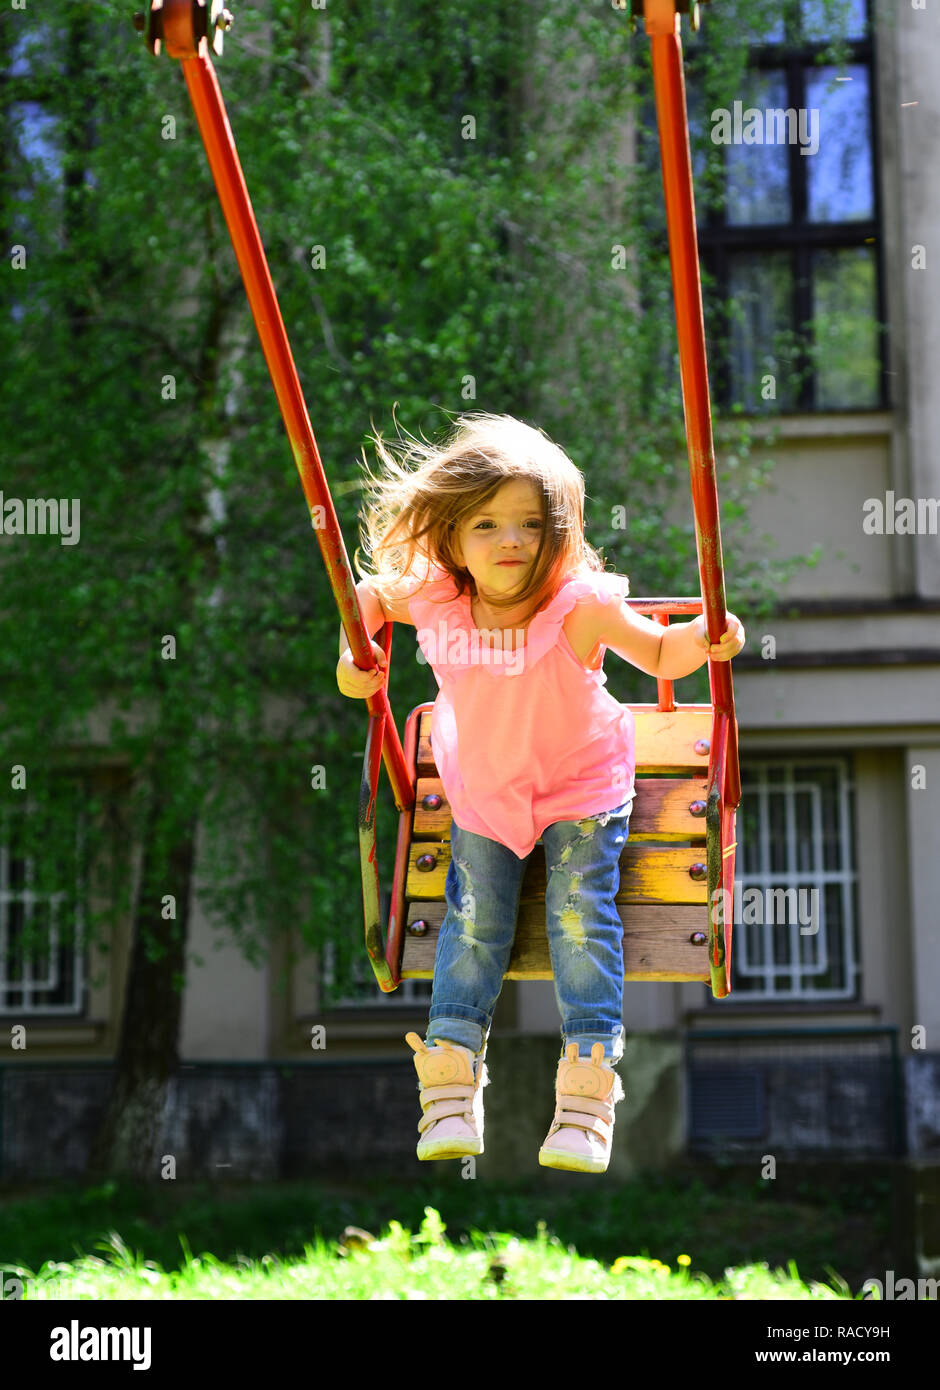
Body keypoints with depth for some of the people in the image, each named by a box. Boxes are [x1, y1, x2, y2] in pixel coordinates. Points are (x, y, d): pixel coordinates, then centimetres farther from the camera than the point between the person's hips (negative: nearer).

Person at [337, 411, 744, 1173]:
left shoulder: (582, 604, -27)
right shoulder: (431, 600, -20)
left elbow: (659, 655, -12)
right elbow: (370, 593, 4)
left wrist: (704, 638, -31)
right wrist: (351, 655, -10)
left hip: (581, 785, -3)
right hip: (482, 789, 3)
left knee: (583, 918, -7)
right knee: (473, 922, 6)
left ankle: (587, 1093, -2)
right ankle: (450, 1086, 13)